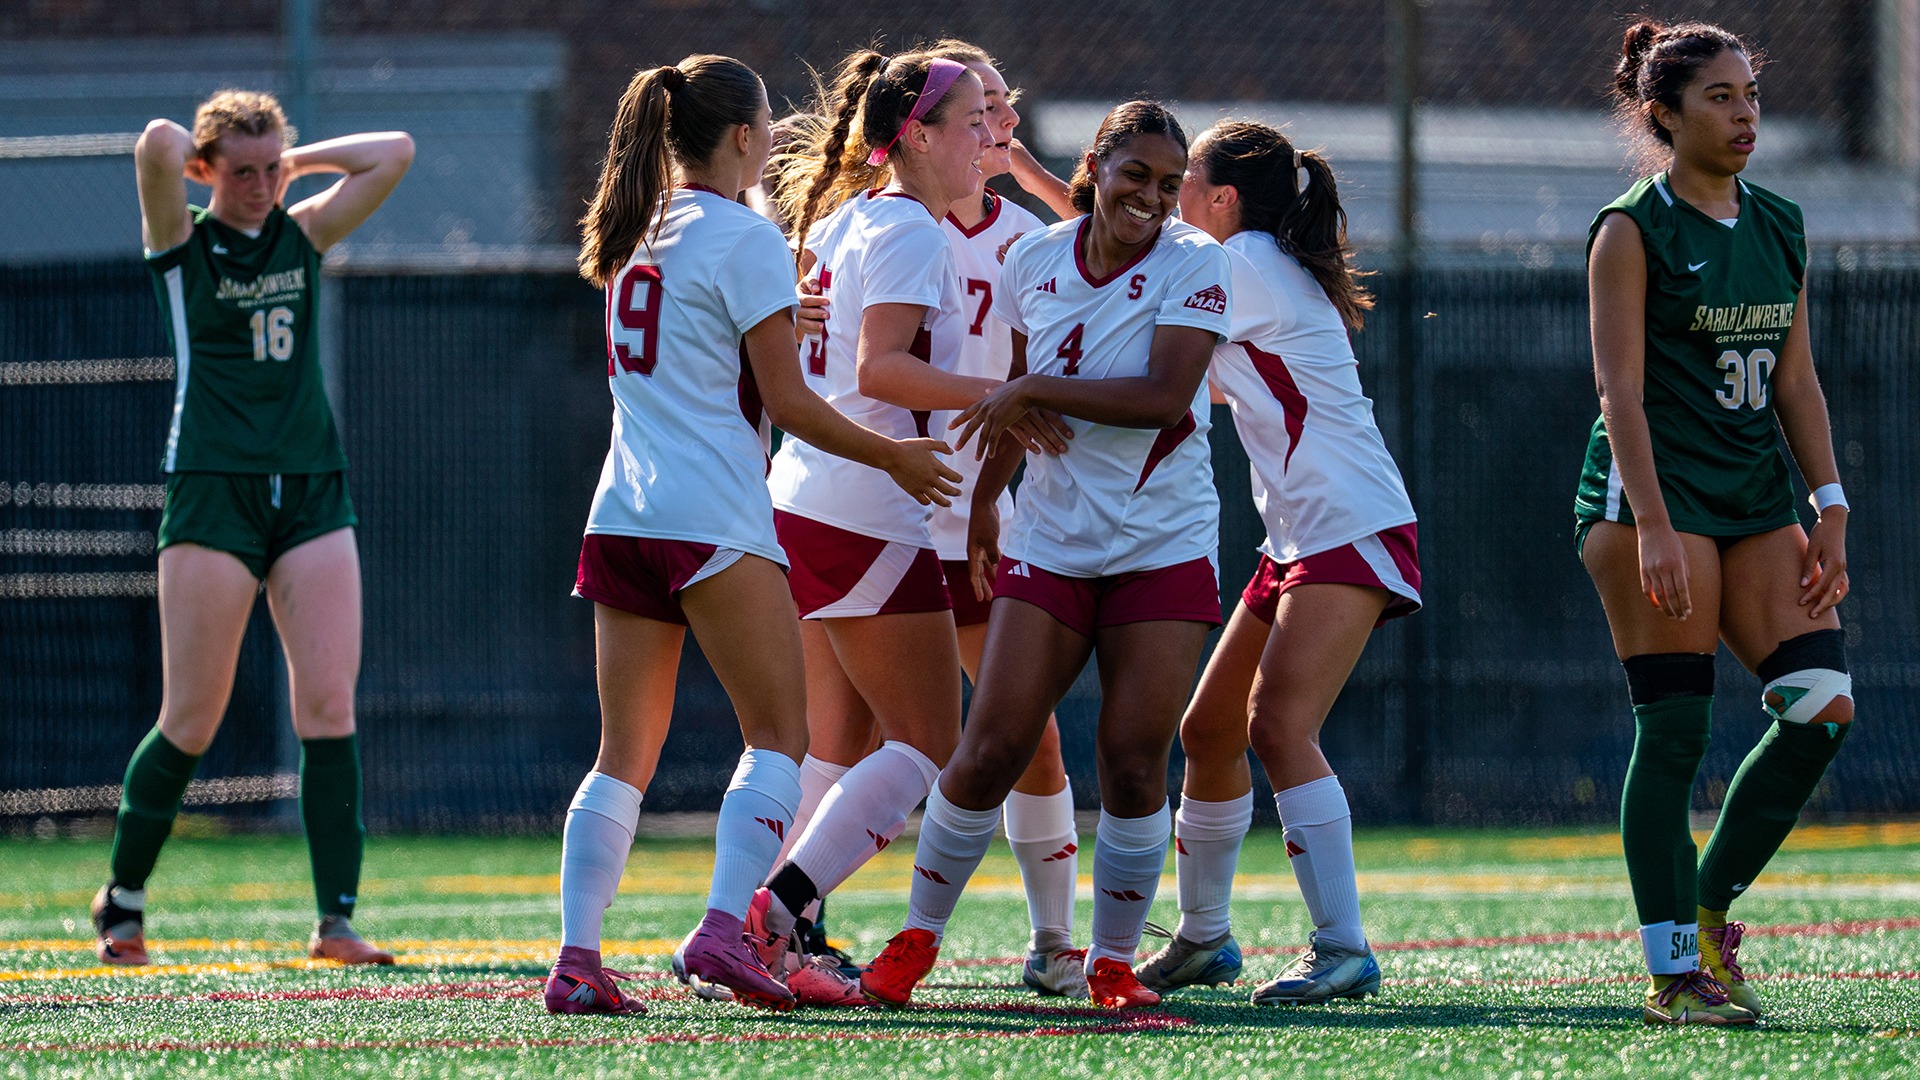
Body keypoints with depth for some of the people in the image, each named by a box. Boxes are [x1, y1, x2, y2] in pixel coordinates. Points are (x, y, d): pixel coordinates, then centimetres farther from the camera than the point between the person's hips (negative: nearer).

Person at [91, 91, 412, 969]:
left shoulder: (302, 236, 12)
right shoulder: (182, 243, -1)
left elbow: (394, 154, 10)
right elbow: (157, 144, -18)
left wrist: (292, 162, 10)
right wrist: (193, 155, 2)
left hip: (312, 493, 4)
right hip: (213, 493, -4)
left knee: (329, 702, -7)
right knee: (192, 721, -3)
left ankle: (336, 920, -7)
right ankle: (121, 904, 15)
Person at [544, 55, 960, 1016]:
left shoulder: (638, 235, 15)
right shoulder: (743, 239, -6)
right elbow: (788, 402, -7)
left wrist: (782, 314, 39)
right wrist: (893, 458, 4)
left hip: (623, 511, 7)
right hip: (713, 518, -7)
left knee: (625, 753, 6)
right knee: (779, 732, -1)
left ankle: (575, 956, -5)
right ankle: (723, 928, -18)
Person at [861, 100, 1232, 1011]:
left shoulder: (1194, 262, -7)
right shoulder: (1034, 260, 4)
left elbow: (1165, 396, -19)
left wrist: (1034, 391, -18)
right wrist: (983, 498, 26)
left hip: (1164, 549, -2)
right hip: (1050, 543, 2)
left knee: (1133, 759, -8)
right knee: (993, 747, -6)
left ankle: (1114, 961, 7)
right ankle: (916, 941, 9)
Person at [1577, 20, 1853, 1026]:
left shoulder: (1780, 227, 14)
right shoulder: (1633, 229, -6)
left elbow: (1795, 380, 16)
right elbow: (1621, 387, -12)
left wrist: (1829, 508, 6)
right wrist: (1652, 526, -20)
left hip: (1755, 496, 7)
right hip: (1653, 490, -6)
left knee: (1822, 705, -6)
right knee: (1674, 730, -9)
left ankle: (1709, 908, 10)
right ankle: (1672, 971, -4)